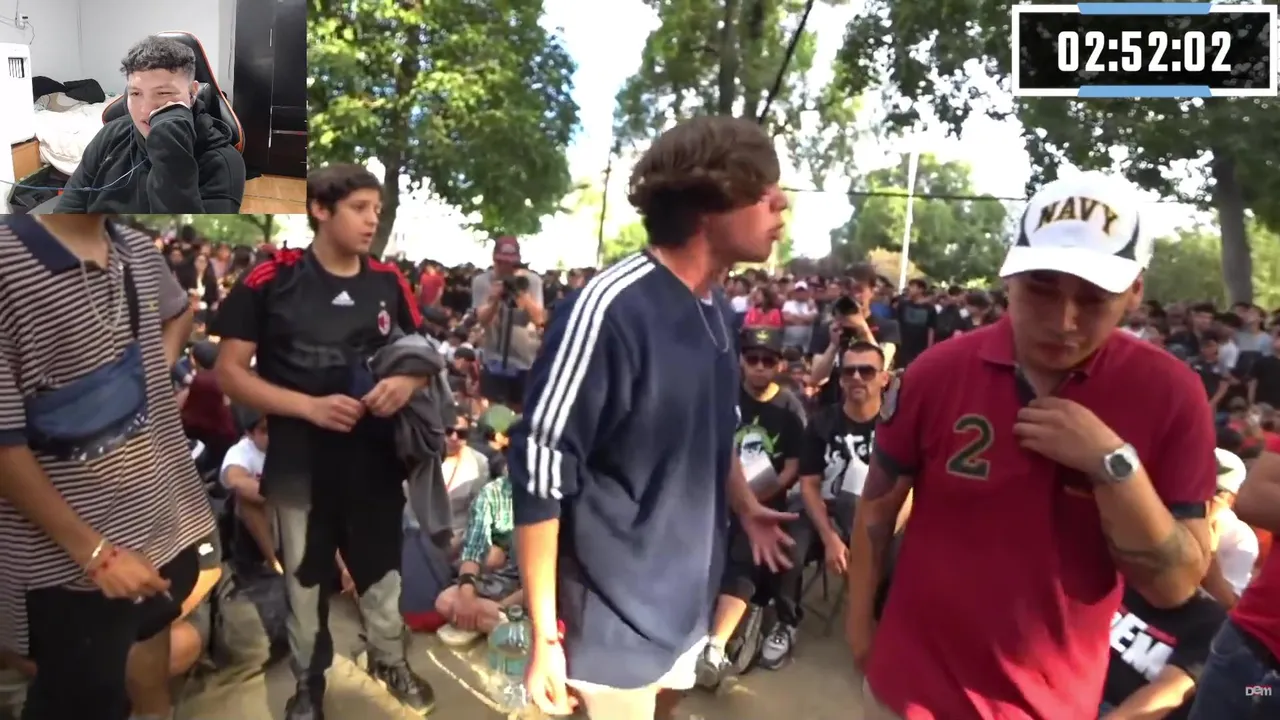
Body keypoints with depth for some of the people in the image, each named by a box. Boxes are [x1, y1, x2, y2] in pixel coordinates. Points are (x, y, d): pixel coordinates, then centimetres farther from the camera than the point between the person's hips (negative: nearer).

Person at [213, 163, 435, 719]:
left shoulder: (389, 283, 0)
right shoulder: (271, 281, -10)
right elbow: (229, 371, -8)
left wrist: (409, 382, -14)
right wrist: (309, 406, -21)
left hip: (375, 454, 3)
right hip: (299, 459, -2)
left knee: (383, 566, 17)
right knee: (305, 578, 17)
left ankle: (389, 660, 43)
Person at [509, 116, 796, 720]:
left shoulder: (719, 309, 1)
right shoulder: (609, 309, -25)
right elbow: (540, 475, -22)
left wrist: (746, 507, 10)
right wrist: (545, 636, -17)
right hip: (616, 619, -7)